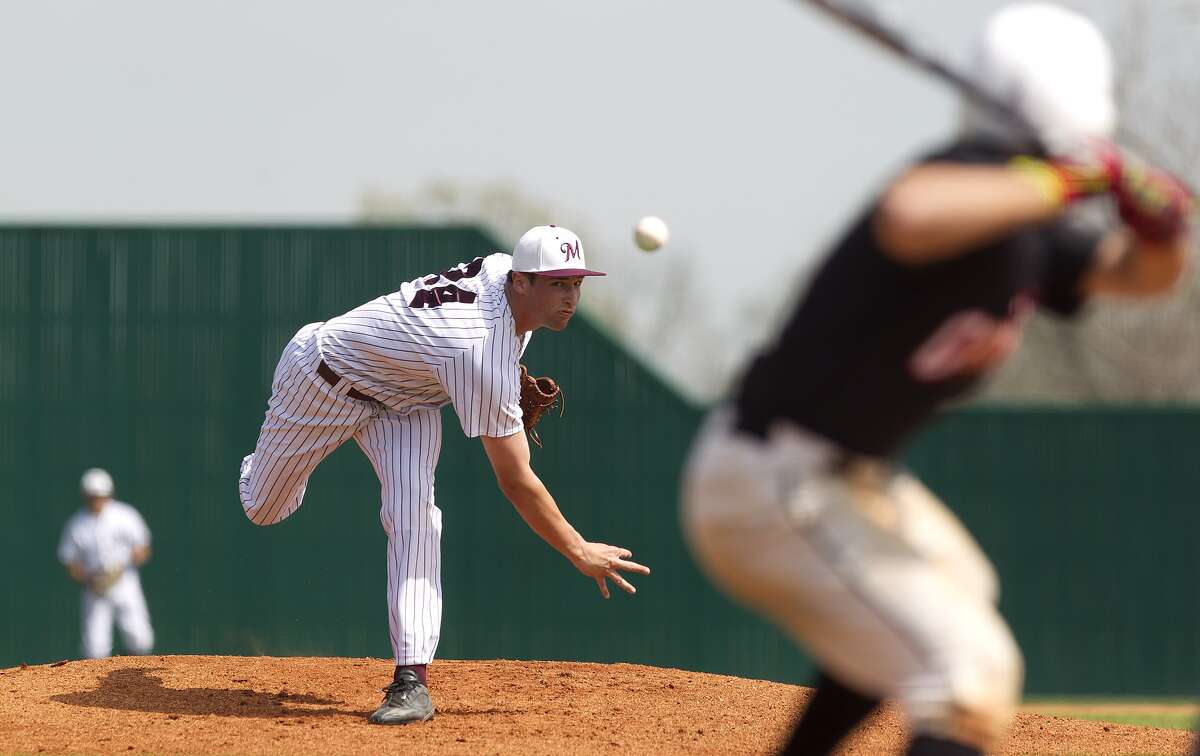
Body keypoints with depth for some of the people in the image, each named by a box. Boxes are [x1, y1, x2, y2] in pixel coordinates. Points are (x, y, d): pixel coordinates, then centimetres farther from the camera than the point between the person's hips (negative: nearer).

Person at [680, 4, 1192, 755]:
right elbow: (909, 216, -44)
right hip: (776, 489, -11)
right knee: (974, 672, -20)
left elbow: (1142, 272, 18)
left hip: (844, 474, 11)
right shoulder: (988, 165, -21)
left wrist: (1159, 225, -5)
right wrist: (1064, 182, -37)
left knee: (959, 590, 35)